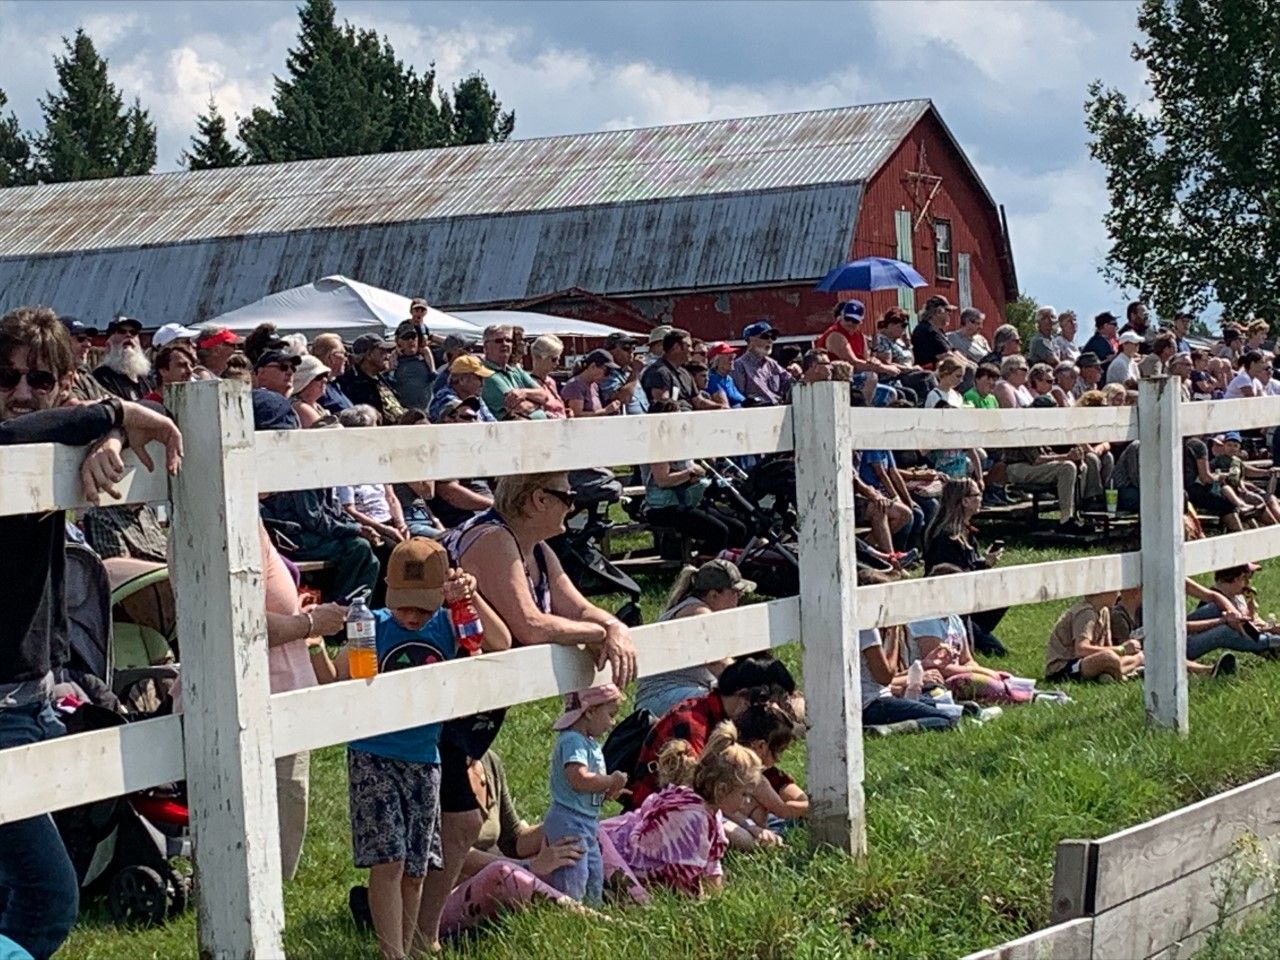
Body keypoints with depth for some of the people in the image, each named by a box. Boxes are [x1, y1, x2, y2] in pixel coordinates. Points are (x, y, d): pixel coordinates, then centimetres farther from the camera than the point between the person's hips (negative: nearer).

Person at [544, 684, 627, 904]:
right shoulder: (572, 741, -18)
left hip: (588, 823, 11)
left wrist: (607, 790, 1)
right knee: (572, 887, -10)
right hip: (570, 822, -11)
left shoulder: (590, 743, 14)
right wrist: (612, 781, -17)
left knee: (595, 882, 17)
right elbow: (579, 779, -30)